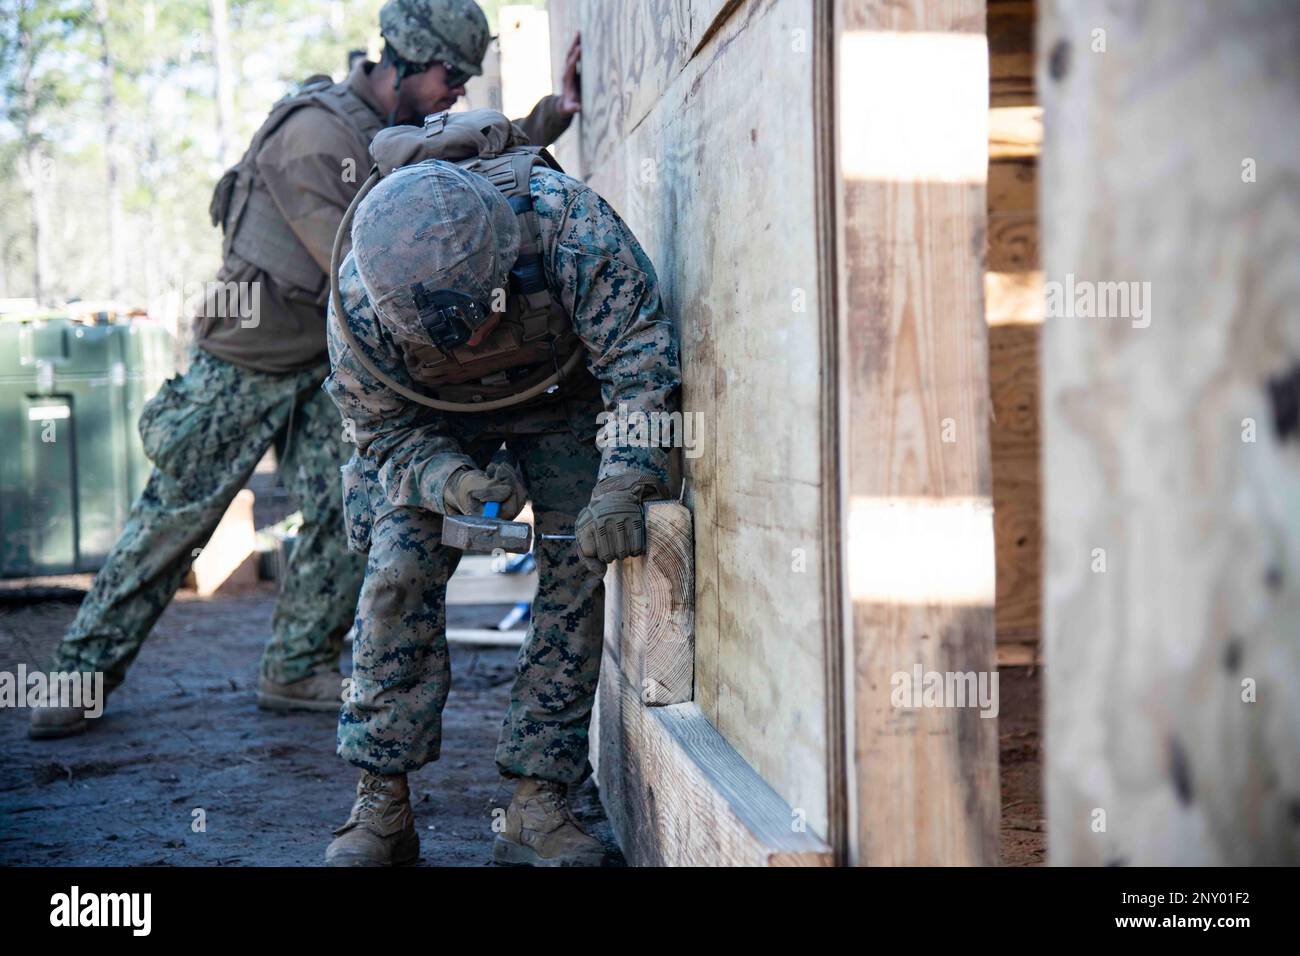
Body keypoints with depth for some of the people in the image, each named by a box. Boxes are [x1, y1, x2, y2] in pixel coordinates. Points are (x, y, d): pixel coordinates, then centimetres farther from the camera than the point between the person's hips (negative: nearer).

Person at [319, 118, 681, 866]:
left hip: (560, 397, 0)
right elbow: (389, 433, -19)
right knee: (400, 567, -16)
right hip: (433, 420, 0)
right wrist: (450, 480, -41)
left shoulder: (567, 224, -41)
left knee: (577, 568, -13)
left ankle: (538, 804, -6)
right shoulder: (358, 303, -34)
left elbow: (643, 354, -36)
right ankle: (382, 804, -5)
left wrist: (622, 486, -49)